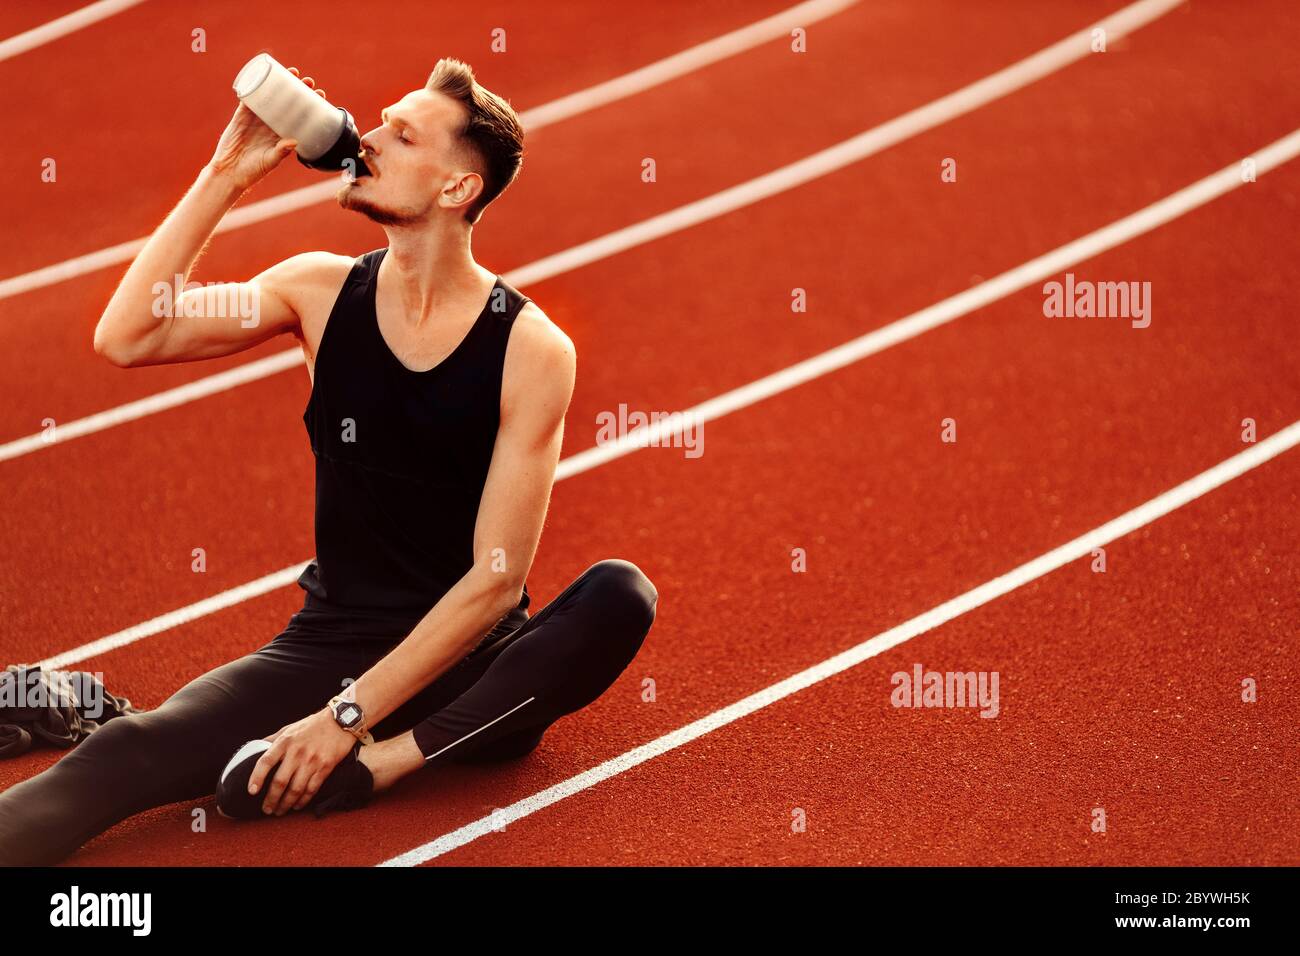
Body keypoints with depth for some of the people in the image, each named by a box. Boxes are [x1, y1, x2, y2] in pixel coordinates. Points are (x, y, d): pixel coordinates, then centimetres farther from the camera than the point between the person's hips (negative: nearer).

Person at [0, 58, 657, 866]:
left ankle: (379, 760, -35)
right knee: (134, 752, -25)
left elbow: (496, 578, -14)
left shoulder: (531, 348, -10)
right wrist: (225, 178, -9)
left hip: (464, 662, -2)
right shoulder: (324, 291, 1)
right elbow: (125, 339, -7)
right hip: (330, 641, 2)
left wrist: (348, 716, -21)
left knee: (621, 596, -32)